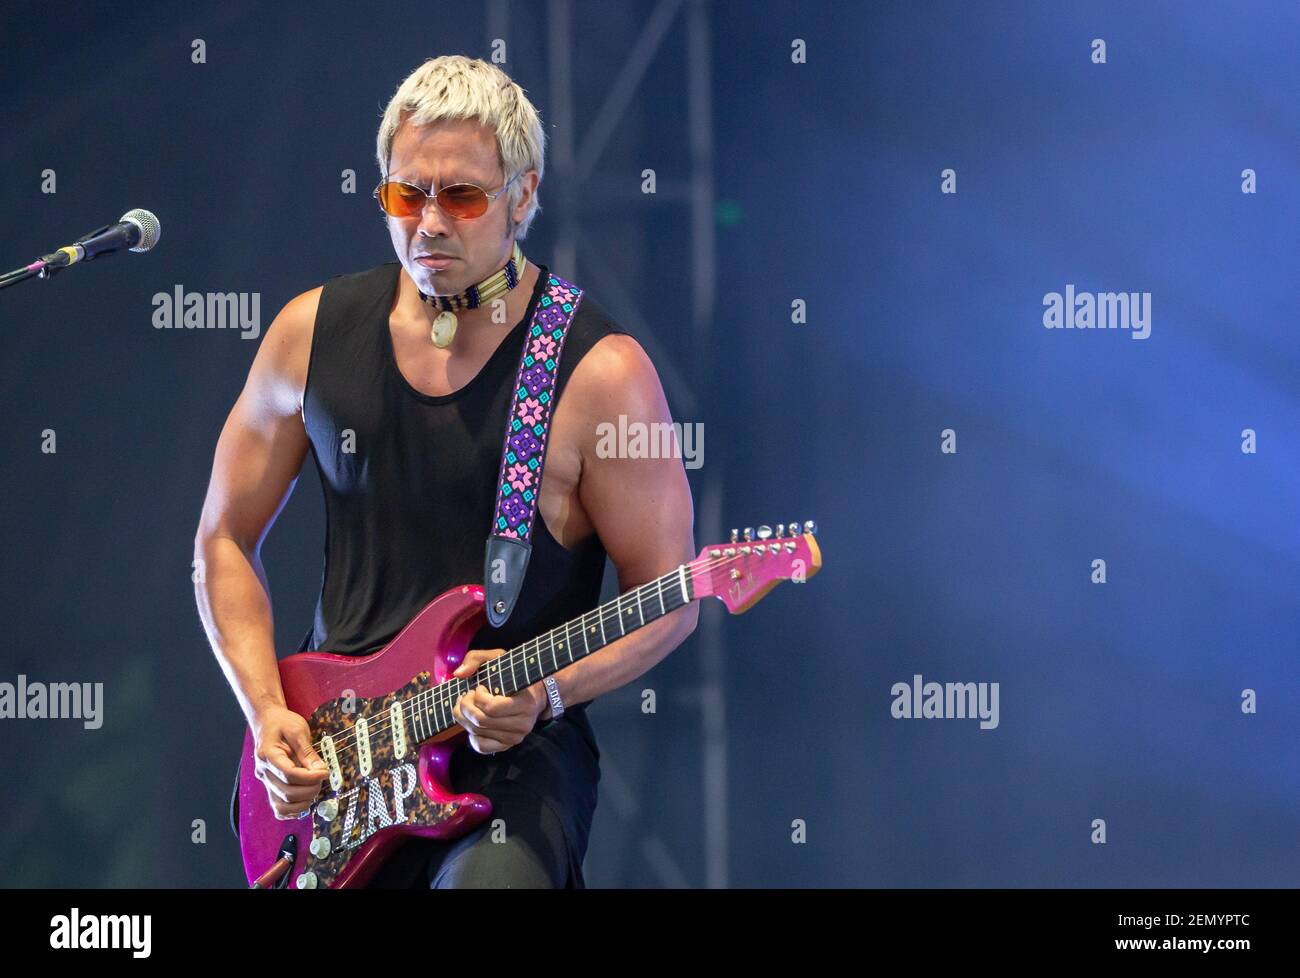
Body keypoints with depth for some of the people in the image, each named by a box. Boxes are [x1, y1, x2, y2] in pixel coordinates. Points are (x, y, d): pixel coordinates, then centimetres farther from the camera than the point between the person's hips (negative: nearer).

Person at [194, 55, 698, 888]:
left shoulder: (597, 371, -7)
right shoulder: (314, 333, 5)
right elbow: (226, 538, 15)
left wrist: (547, 692, -18)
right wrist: (266, 713, 2)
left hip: (514, 755, -5)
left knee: (492, 879, -33)